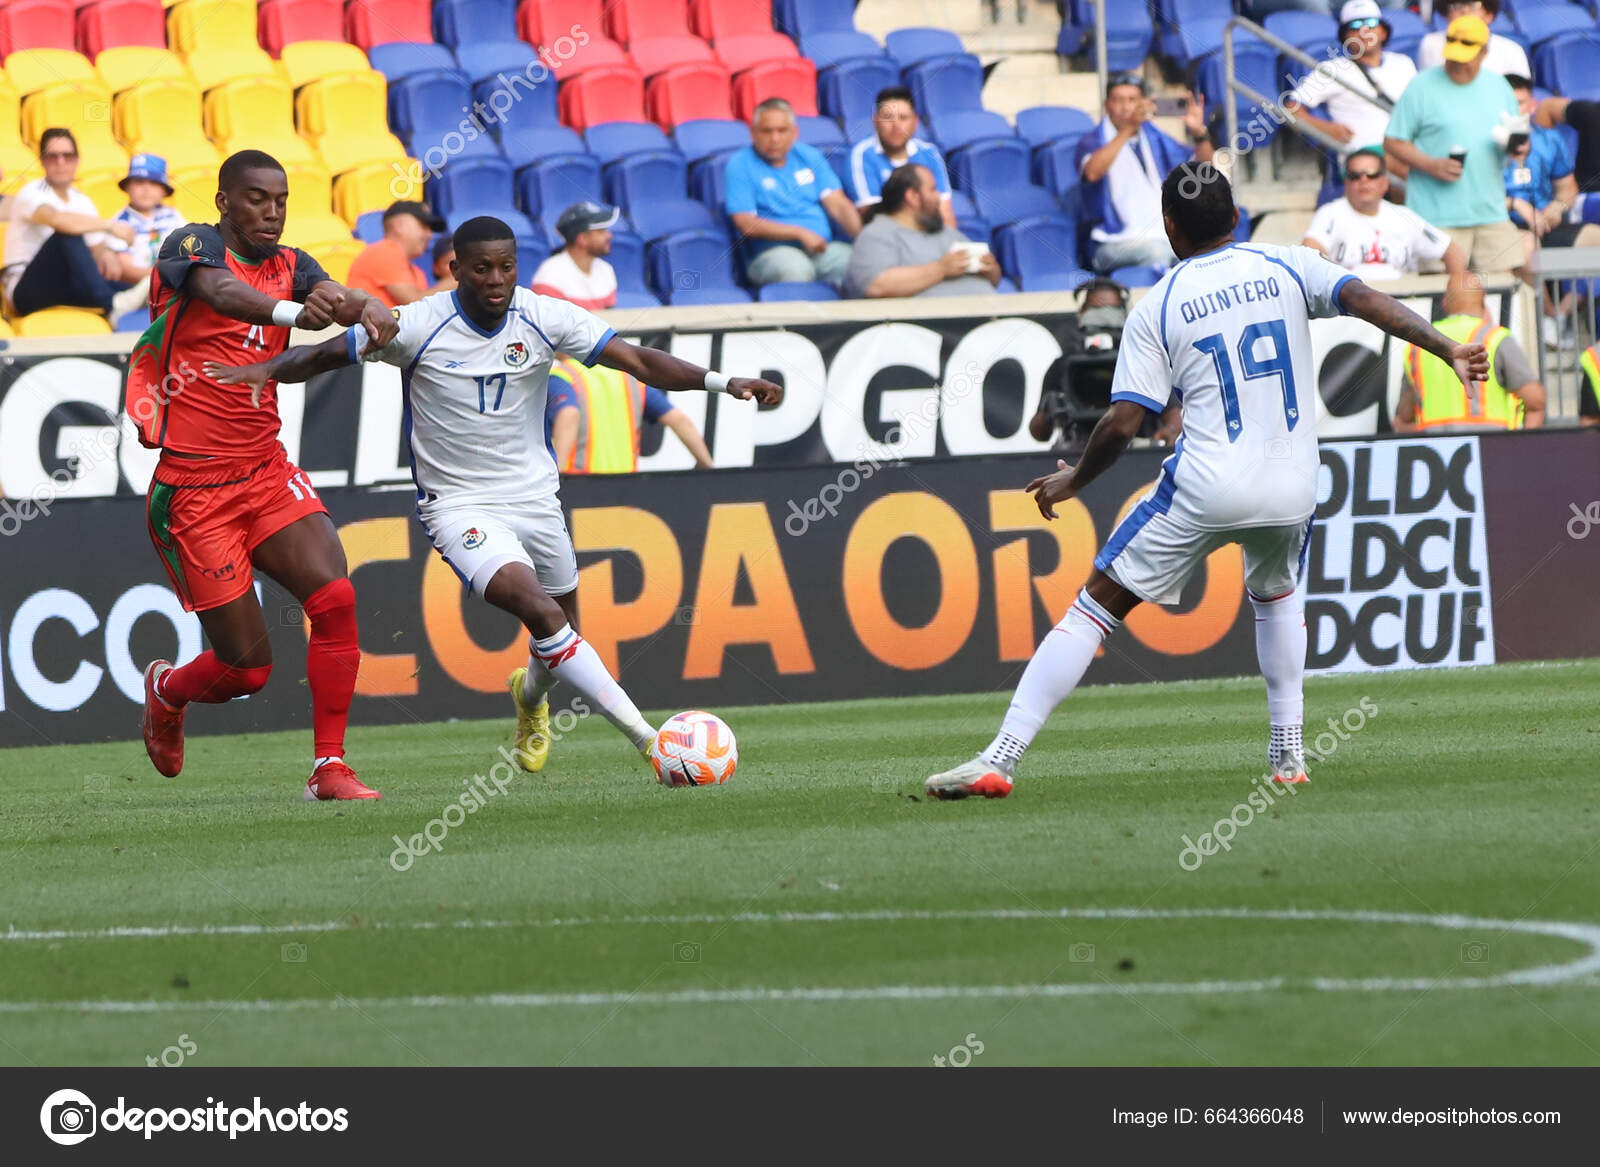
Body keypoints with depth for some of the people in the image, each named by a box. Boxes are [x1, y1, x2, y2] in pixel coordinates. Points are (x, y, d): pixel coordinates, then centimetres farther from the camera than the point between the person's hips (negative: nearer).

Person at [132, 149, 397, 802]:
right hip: (194, 488, -5)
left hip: (266, 473, 5)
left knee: (335, 597, -18)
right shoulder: (193, 246, -7)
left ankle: (329, 767, -8)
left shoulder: (290, 266, 11)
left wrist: (367, 310, -35)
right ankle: (166, 692, 32)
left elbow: (333, 300, -9)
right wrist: (290, 311, -51)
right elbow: (219, 292, -30)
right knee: (246, 668, -3)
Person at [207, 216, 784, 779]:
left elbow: (637, 360, -14)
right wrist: (265, 369, -25)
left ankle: (531, 694, 52)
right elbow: (325, 354, -7)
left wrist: (723, 382, -25)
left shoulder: (544, 318, -9)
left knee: (562, 624, 14)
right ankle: (645, 736, -23)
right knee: (541, 612, -24)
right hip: (458, 503, -4)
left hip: (534, 495, 4)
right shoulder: (419, 326, -15)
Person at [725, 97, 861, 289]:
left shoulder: (809, 156, 17)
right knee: (795, 269, -40)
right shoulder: (739, 165, 3)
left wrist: (862, 236, -8)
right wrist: (800, 233, -15)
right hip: (772, 250, -4)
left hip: (822, 249, 4)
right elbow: (746, 224, -7)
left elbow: (838, 205, 12)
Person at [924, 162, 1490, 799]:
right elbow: (1365, 299, -9)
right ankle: (1289, 750, 23)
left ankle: (1000, 758, -6)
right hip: (1291, 491, 3)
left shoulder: (1156, 309, 1)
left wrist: (1072, 481, 11)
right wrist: (1446, 347, -11)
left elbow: (1121, 423, -4)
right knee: (1275, 594, 34)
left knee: (1095, 605, 3)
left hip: (1205, 490, -3)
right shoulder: (1288, 267, 7)